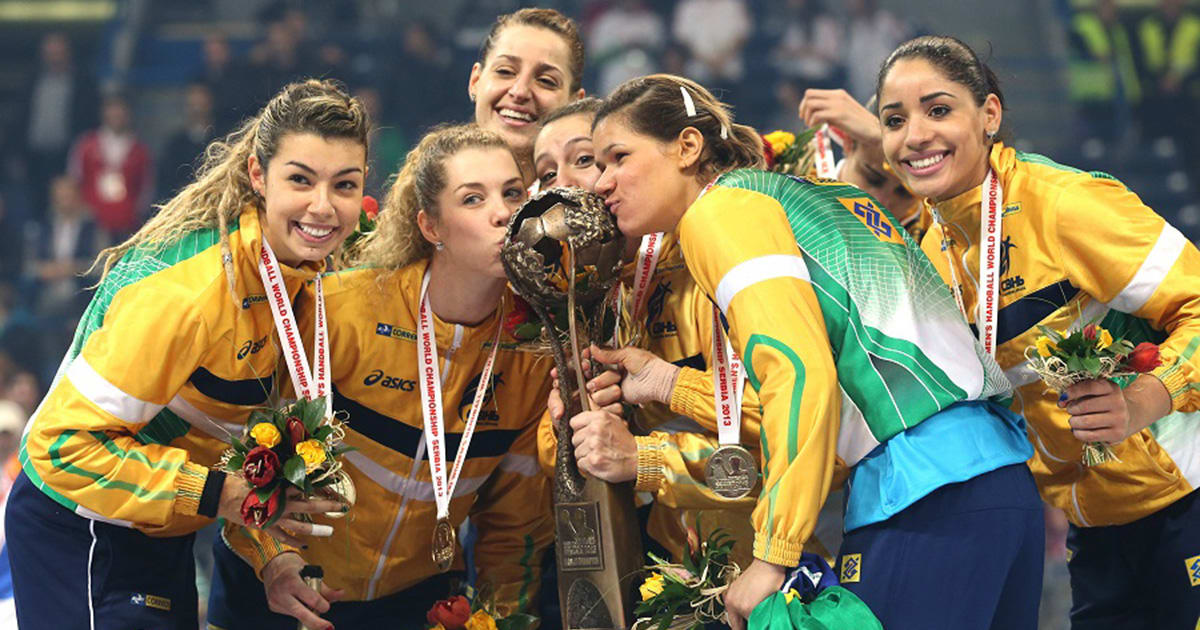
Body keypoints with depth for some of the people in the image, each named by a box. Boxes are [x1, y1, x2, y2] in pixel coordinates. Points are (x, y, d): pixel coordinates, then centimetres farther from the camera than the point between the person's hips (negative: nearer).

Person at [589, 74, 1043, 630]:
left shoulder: (721, 205, 0)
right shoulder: (803, 194, 26)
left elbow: (799, 371, -13)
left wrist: (772, 557, -12)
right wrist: (665, 384, 29)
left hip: (924, 492, -9)